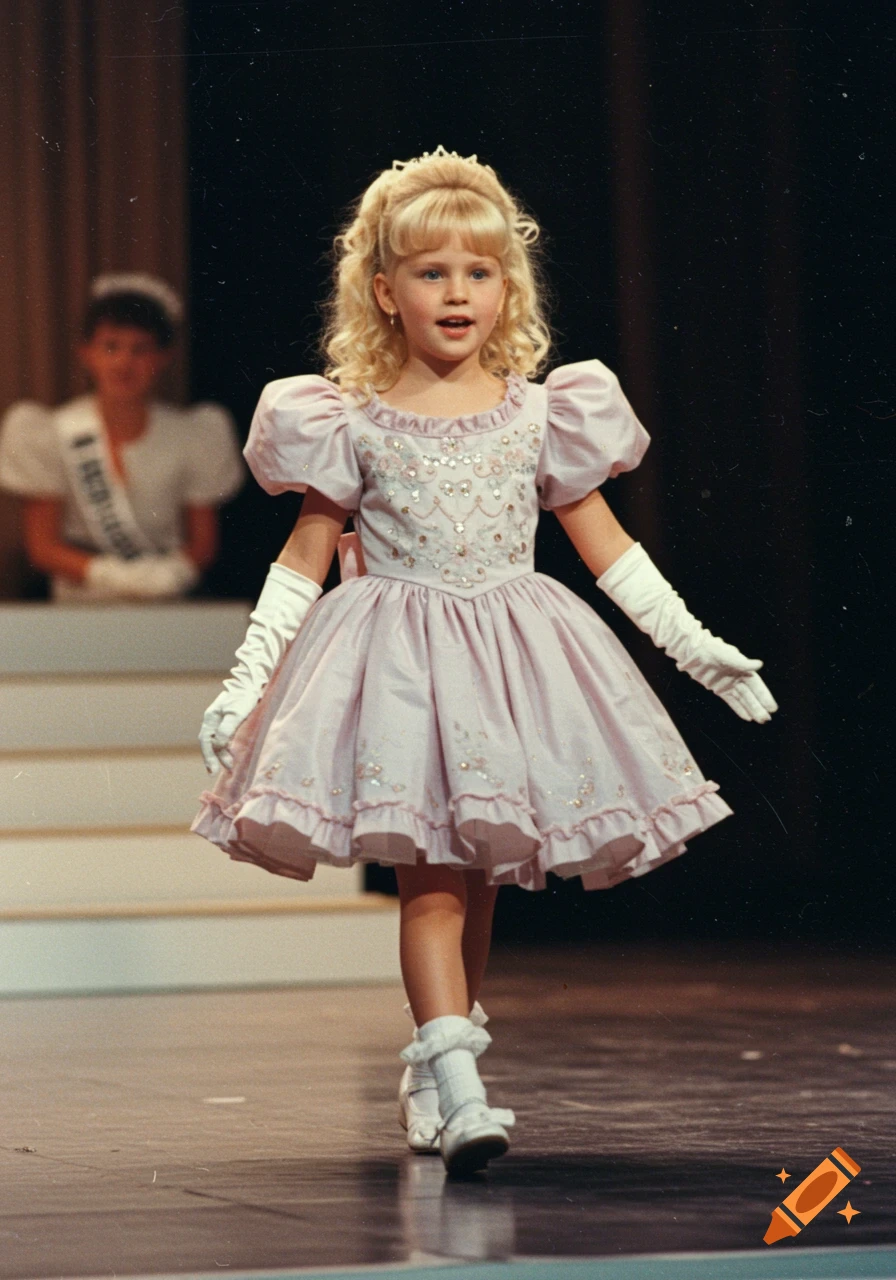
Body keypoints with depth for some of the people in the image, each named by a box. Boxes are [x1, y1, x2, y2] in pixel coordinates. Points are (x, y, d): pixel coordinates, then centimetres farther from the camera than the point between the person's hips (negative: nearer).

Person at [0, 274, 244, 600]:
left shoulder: (191, 435, 0)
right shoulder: (53, 435, -2)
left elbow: (203, 541, 5)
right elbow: (42, 546, -2)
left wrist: (175, 570, -17)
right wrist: (108, 574, -18)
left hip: (166, 610, -1)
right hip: (80, 606, 1)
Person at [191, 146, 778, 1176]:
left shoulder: (538, 415, 4)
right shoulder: (352, 423, -1)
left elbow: (605, 544, 10)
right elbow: (305, 557, 4)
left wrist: (698, 646, 9)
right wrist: (245, 677, -1)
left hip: (510, 654, 3)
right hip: (400, 664, -3)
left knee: (480, 875, 7)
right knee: (429, 879, -11)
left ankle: (432, 1067, 22)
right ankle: (456, 1088, -18)